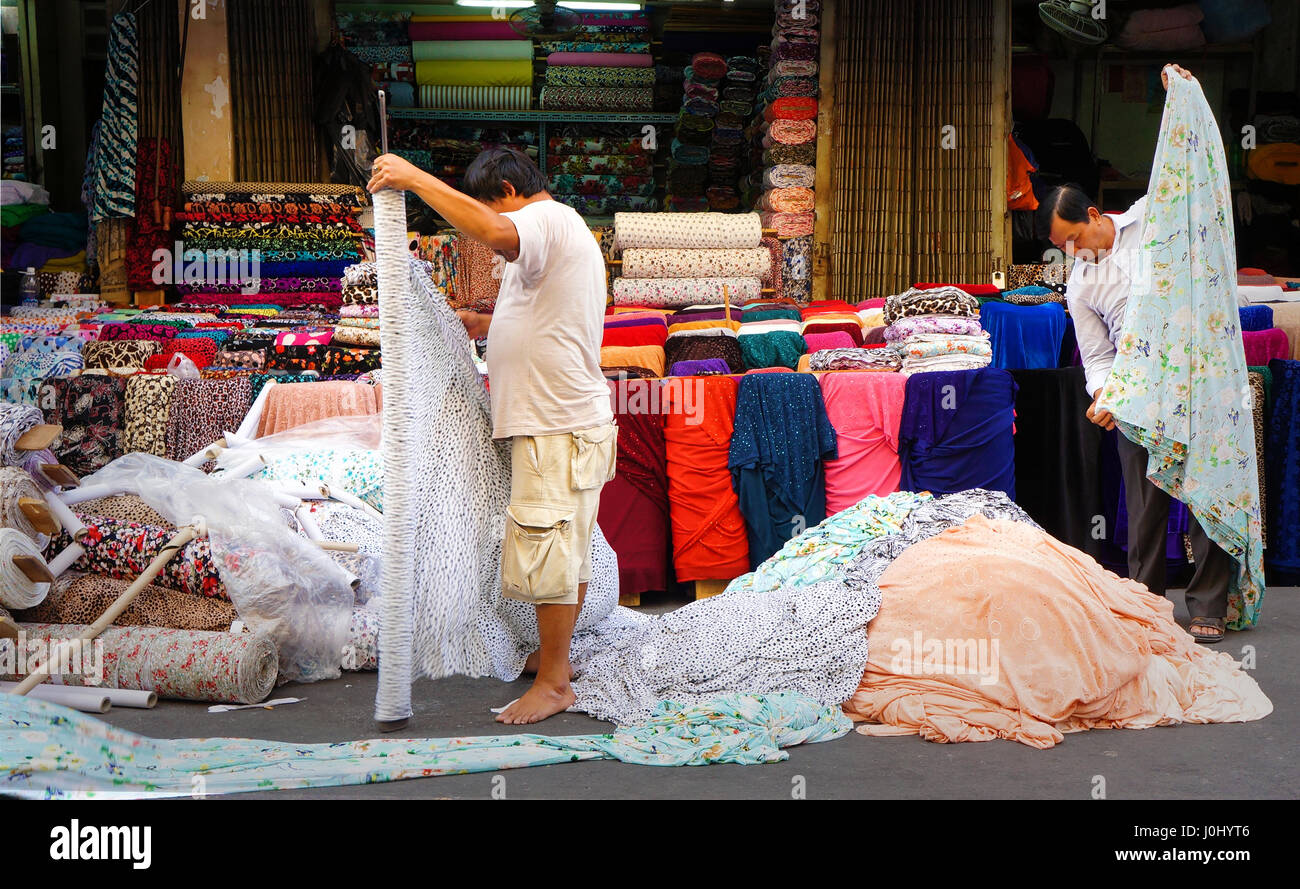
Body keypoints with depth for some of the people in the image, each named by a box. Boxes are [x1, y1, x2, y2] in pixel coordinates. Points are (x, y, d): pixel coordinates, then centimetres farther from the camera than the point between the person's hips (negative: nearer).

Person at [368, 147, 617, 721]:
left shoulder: (548, 219, -12)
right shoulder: (561, 232, 21)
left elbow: (494, 232, -36)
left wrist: (416, 179, -29)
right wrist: (488, 326, 20)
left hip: (557, 431, -11)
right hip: (569, 421, 11)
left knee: (547, 553, -6)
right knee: (567, 551, 18)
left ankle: (553, 683, 1)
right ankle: (557, 657, 30)